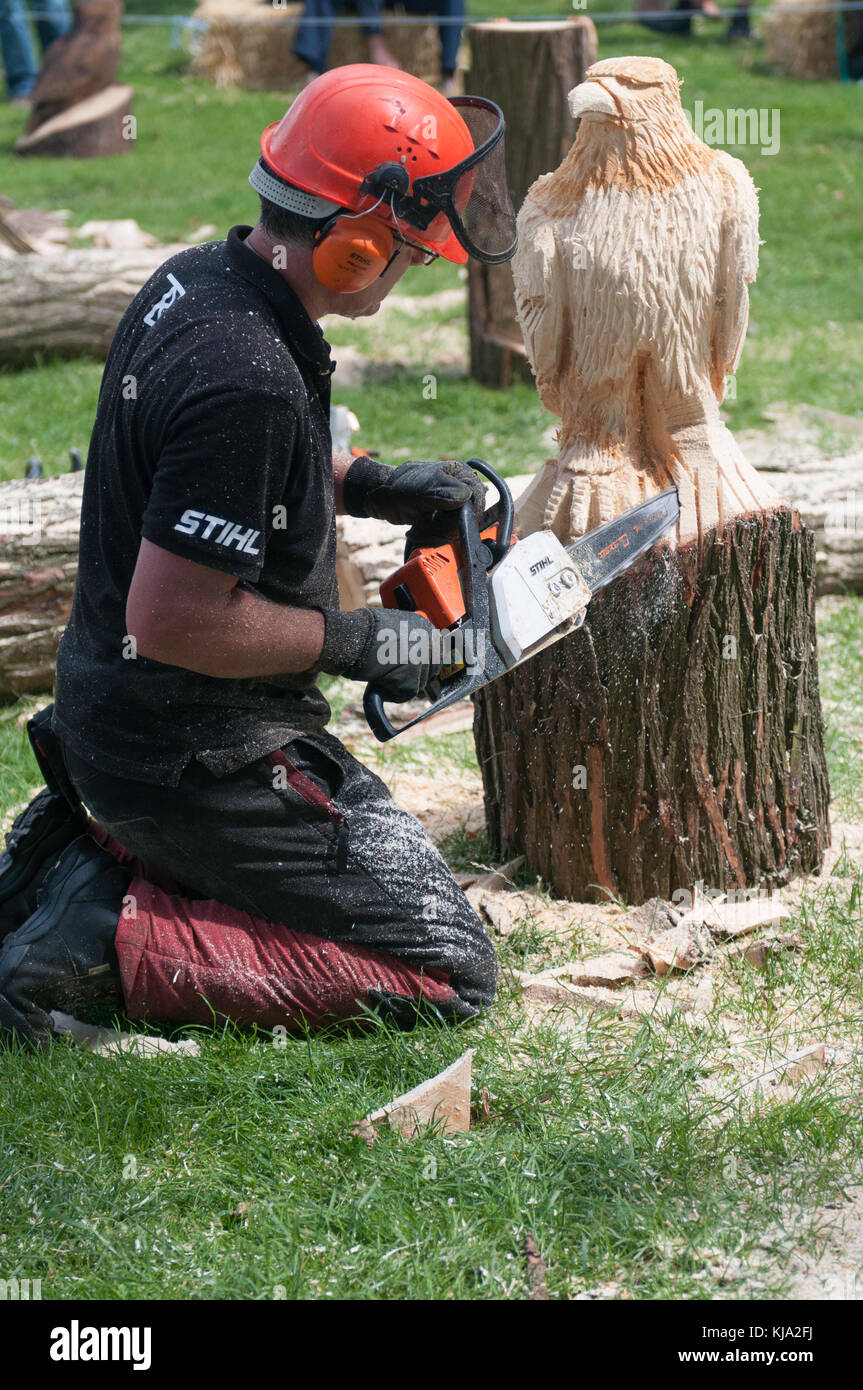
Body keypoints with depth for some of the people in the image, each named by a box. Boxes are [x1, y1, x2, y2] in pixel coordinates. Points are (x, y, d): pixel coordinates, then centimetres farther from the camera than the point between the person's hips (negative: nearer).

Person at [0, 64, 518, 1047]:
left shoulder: (192, 280, 2)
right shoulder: (247, 377, -28)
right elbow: (170, 619, -28)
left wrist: (373, 485, 11)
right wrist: (359, 643, -15)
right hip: (199, 765, -10)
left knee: (375, 837, 31)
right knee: (448, 970, -6)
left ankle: (85, 856, 14)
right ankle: (111, 941, -8)